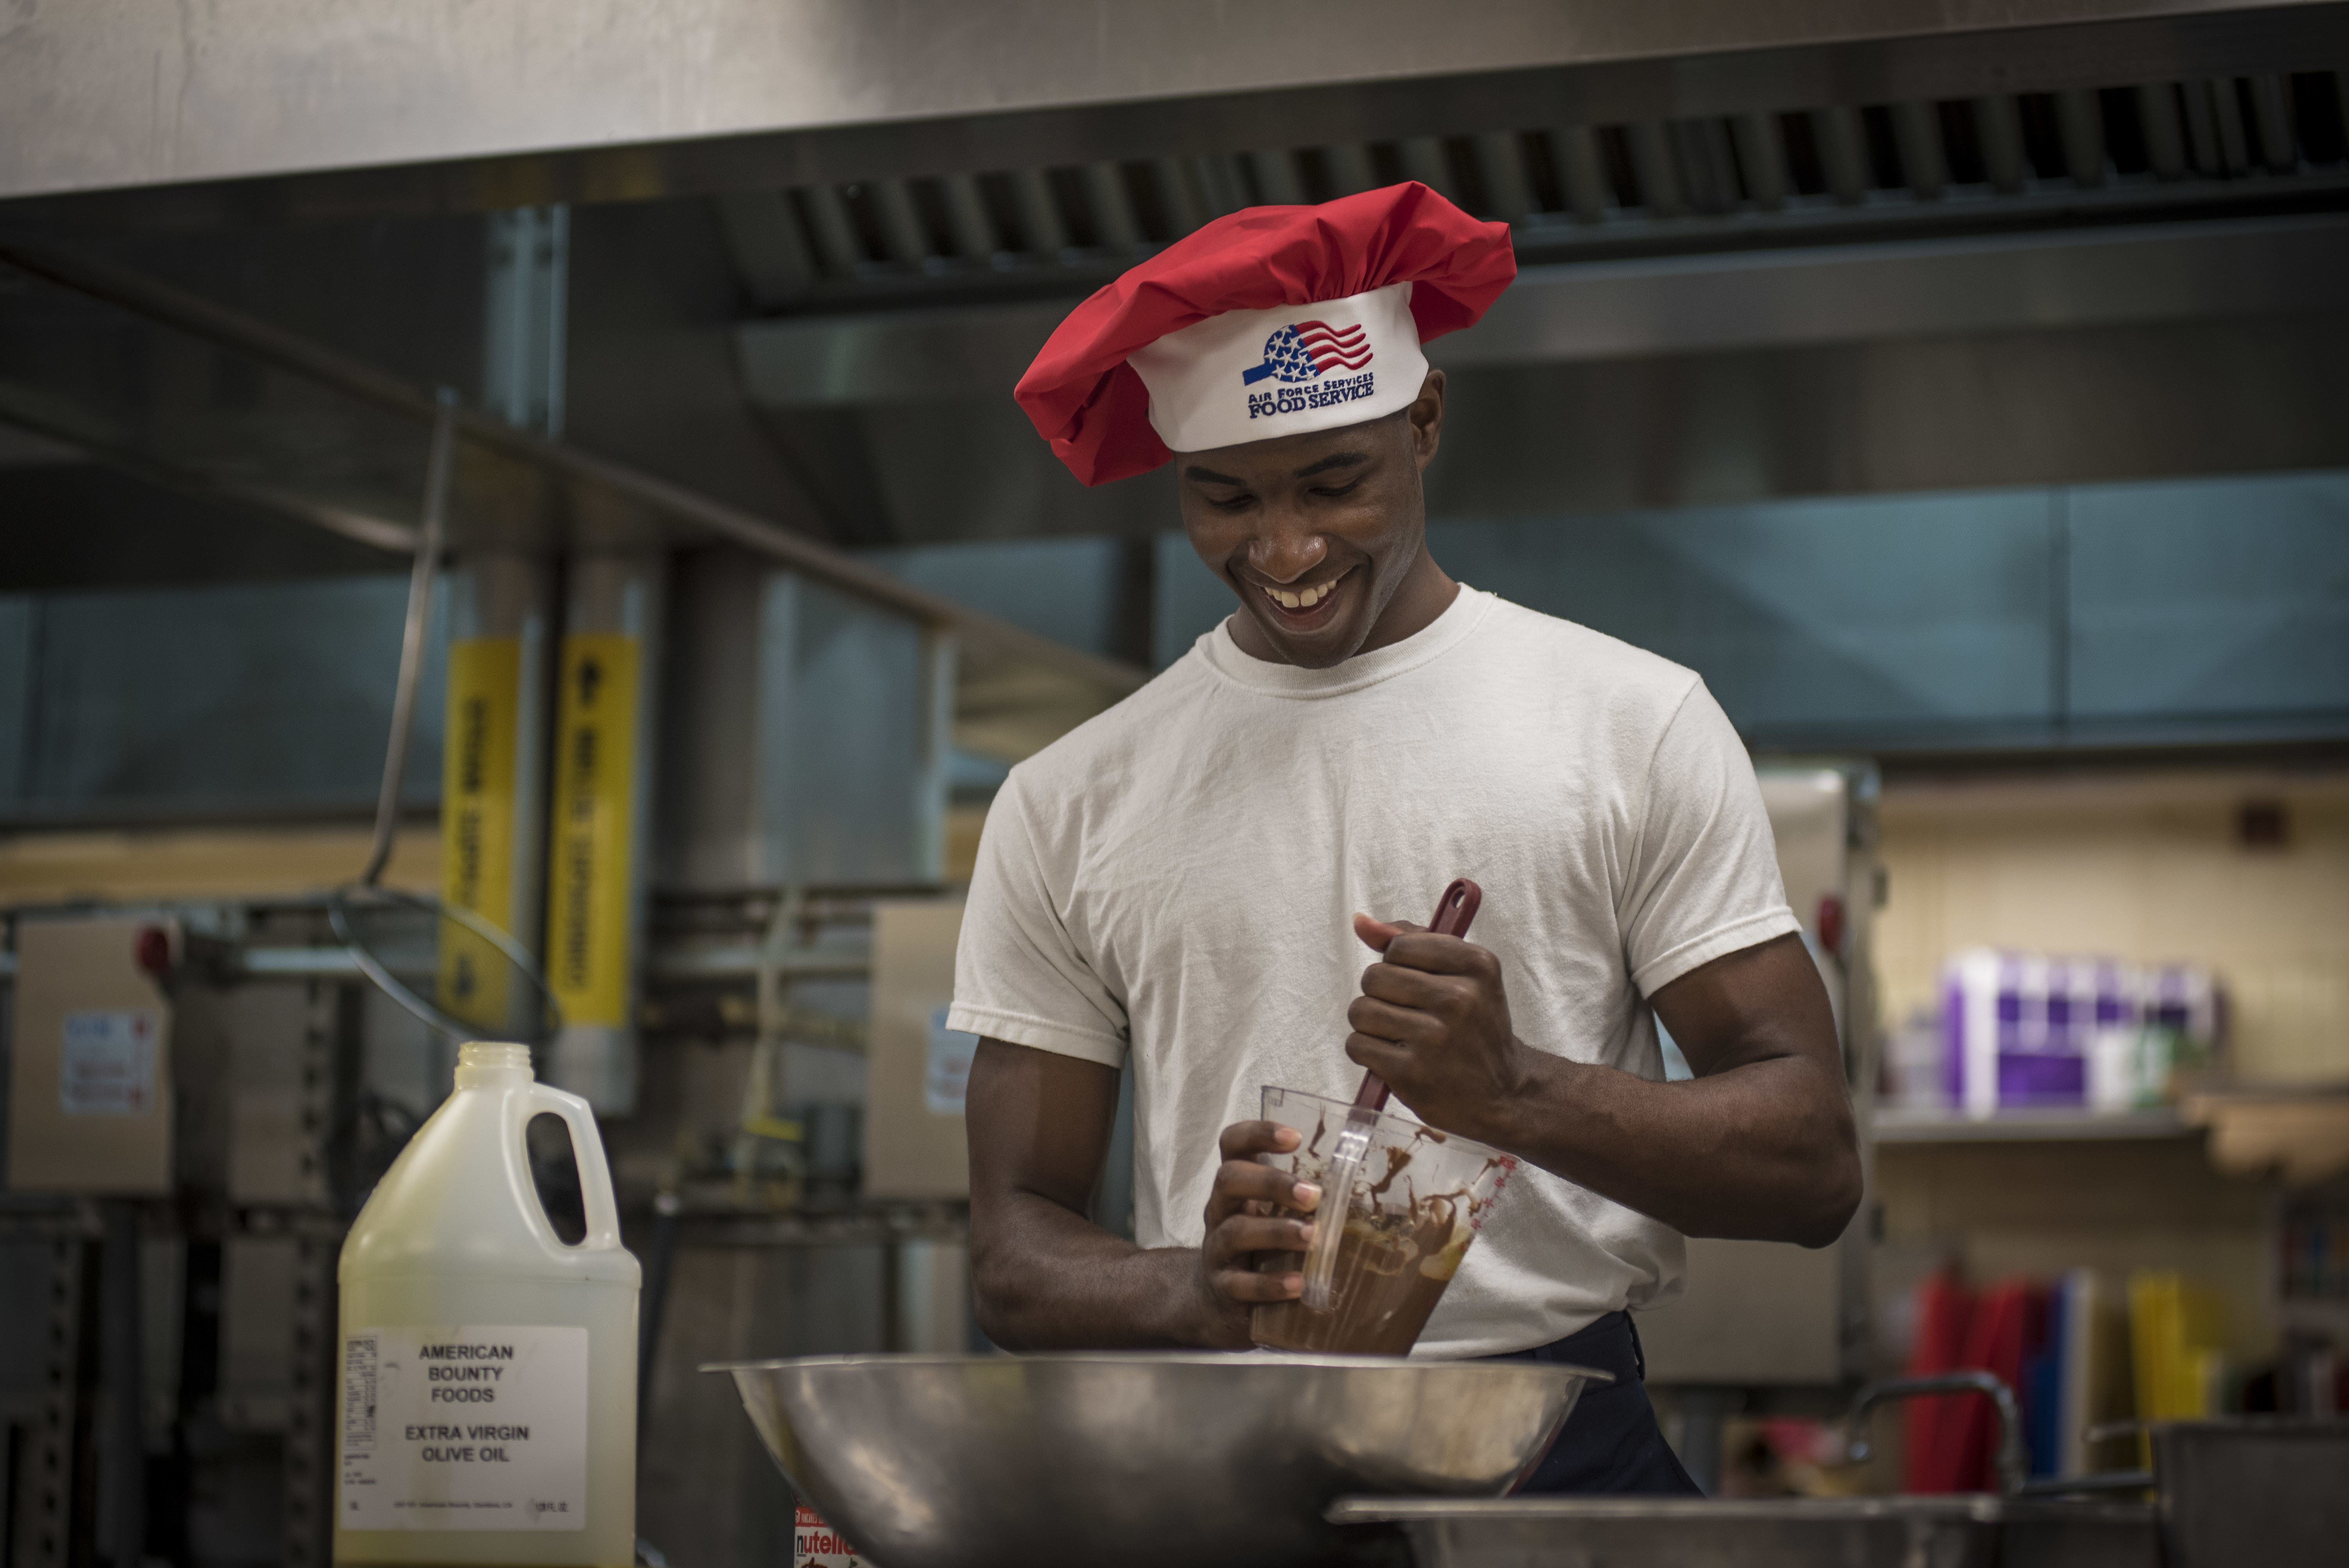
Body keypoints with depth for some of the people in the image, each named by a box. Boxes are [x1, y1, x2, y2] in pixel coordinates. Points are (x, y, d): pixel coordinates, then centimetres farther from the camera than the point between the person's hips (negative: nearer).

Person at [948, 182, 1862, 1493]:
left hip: (1565, 1448, 1)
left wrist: (1517, 1094, -13)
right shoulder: (1067, 806, 14)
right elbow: (1018, 1257, 12)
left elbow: (1814, 1162, 4)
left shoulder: (1634, 723, 9)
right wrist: (1197, 1291, -11)